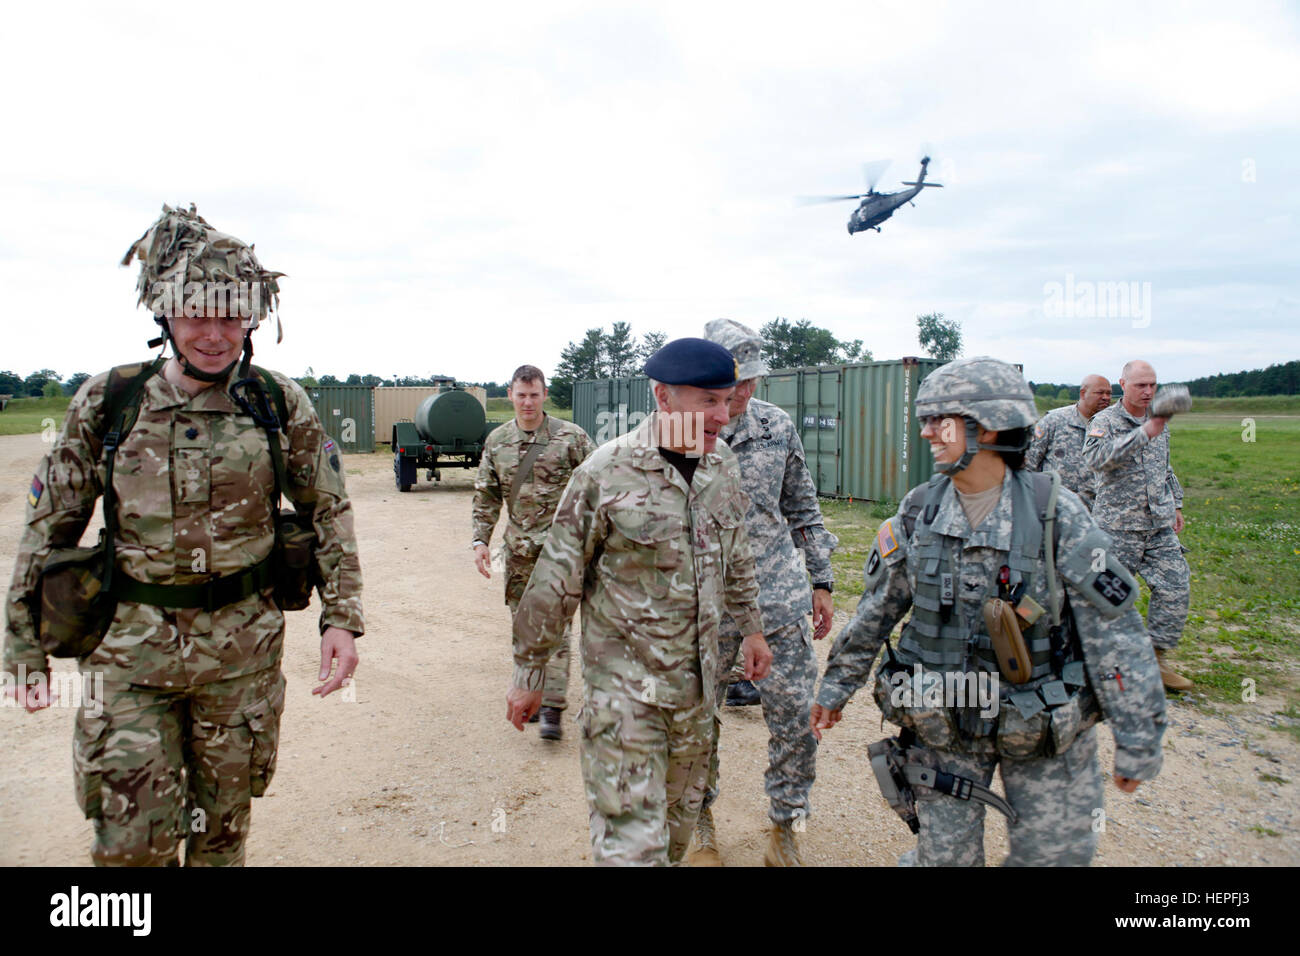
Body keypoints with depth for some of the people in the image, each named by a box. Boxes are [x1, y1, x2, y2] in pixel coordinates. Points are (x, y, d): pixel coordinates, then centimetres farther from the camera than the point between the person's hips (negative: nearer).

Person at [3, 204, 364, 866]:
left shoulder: (281, 405, -4)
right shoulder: (105, 403, -4)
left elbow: (329, 512, 3)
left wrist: (342, 618, -5)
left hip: (243, 648, 1)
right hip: (133, 645, 0)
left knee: (223, 828, 15)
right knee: (132, 839, 1)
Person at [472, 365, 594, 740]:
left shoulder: (570, 437, -6)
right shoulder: (497, 441, 6)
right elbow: (486, 496, 12)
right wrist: (480, 541, 4)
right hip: (518, 547, 4)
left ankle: (552, 708, -6)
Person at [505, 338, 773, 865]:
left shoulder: (723, 466, 1)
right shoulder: (606, 472, -17)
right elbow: (556, 580, -11)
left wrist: (751, 627, 20)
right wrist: (528, 673, -6)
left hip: (698, 679, 6)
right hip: (625, 684, -6)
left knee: (681, 812, 21)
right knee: (632, 834, -2)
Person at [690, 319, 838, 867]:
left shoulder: (778, 427, 2)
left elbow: (803, 509, 12)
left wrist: (821, 581, 11)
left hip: (781, 598, 2)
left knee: (797, 714, 6)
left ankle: (785, 825, 28)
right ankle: (701, 823, 35)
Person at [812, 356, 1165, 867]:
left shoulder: (1057, 513, -14)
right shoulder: (917, 513, -5)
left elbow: (1114, 633, -10)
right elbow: (874, 611, 6)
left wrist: (1139, 739, -8)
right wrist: (836, 685, 10)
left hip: (1044, 729, -1)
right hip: (942, 727, 2)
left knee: (1054, 853, 10)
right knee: (946, 856, 9)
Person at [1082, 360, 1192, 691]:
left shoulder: (1159, 422, 15)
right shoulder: (1105, 421, -7)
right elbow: (1097, 456, -29)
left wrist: (1176, 505, 25)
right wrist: (1144, 433, -33)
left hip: (1160, 526, 6)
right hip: (1118, 525, -6)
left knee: (1176, 586, -1)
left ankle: (1158, 658, 11)